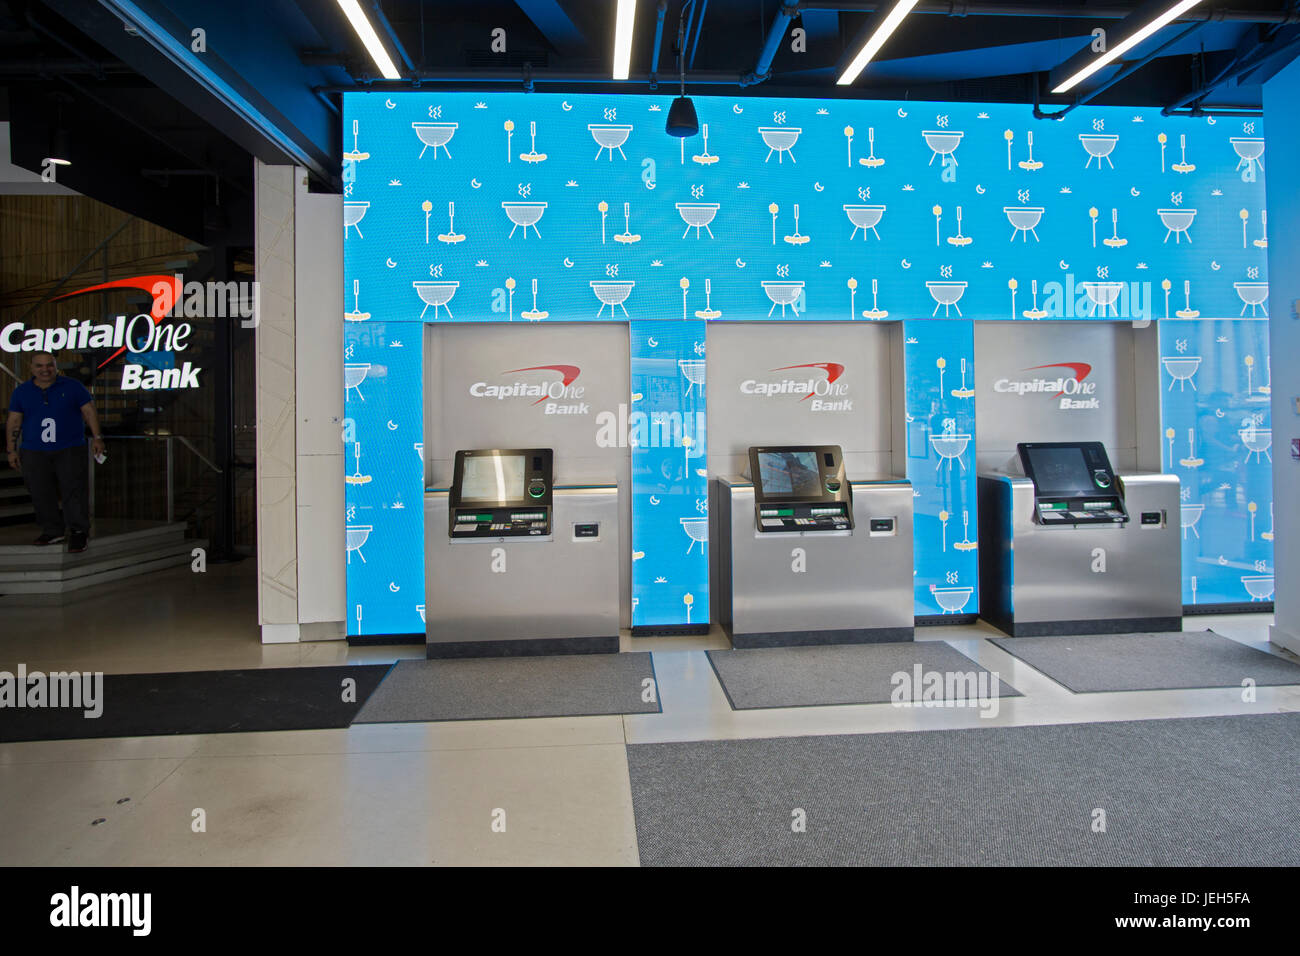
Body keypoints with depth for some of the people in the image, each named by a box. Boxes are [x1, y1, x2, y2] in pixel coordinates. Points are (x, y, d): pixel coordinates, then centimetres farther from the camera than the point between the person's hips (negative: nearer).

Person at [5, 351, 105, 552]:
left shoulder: (72, 387, 4)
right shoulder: (22, 391, 10)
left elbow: (89, 412, 4)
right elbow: (14, 422, 12)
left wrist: (97, 437, -4)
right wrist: (12, 450, 8)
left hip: (70, 450, -3)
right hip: (34, 453, 3)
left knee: (74, 491, -8)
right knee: (41, 494, 3)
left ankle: (78, 532, -2)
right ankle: (52, 531, 14)